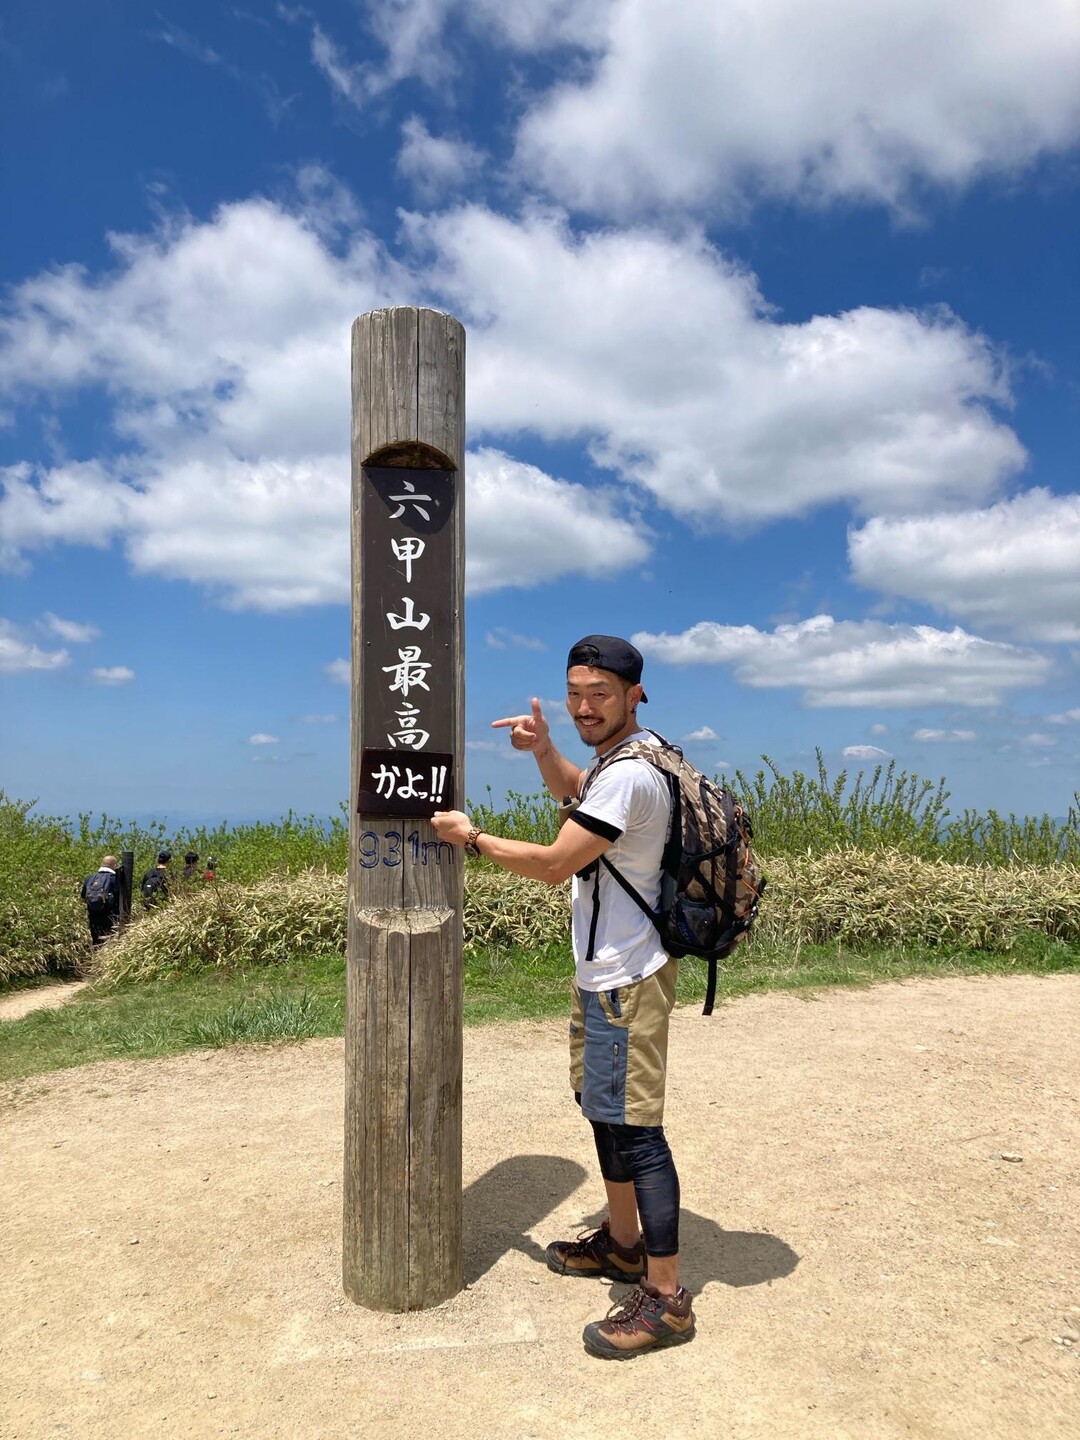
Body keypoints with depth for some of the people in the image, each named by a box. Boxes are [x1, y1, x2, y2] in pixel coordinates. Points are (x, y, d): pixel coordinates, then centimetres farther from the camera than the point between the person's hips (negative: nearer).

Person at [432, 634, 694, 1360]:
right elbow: (573, 791, 28)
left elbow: (554, 864, -21)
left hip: (626, 981, -11)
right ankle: (622, 1241, 38)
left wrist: (471, 837, -8)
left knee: (635, 1129, -3)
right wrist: (544, 749, 7)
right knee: (603, 1111, 21)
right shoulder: (624, 755, 7)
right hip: (602, 972, 11)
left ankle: (666, 1298, 10)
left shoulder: (630, 775, -25)